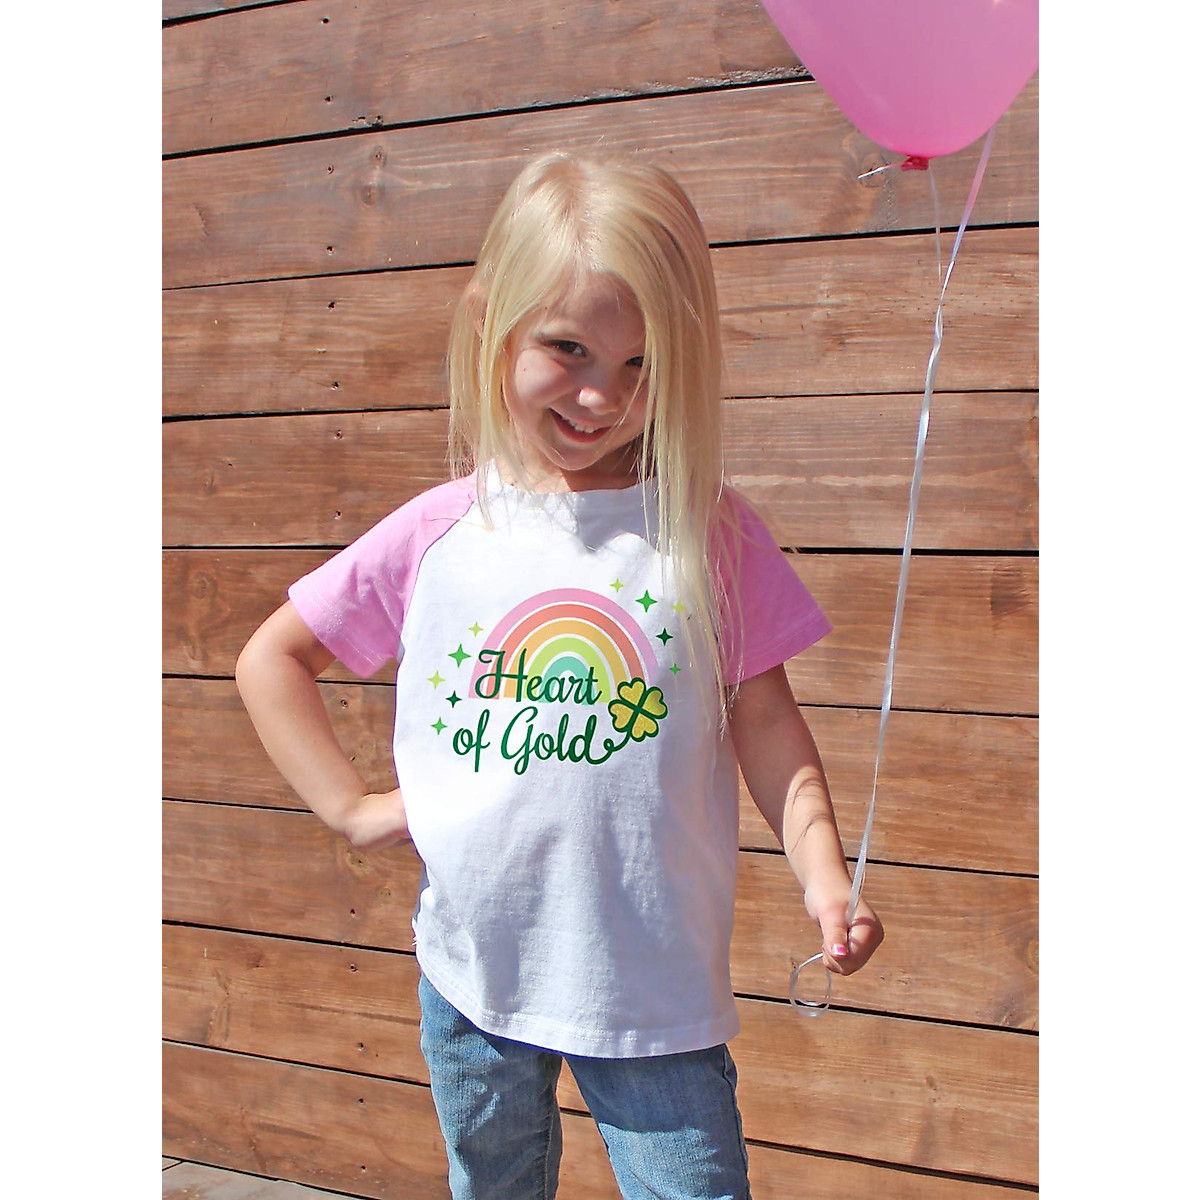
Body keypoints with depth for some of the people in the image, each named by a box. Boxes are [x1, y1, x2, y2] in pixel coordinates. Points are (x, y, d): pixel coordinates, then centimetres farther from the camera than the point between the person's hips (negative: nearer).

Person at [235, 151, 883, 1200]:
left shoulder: (711, 532, -5)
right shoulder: (437, 535, -4)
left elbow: (764, 720, 0)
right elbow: (272, 658, 7)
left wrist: (824, 874, -12)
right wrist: (352, 807, 0)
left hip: (658, 985, -1)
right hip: (474, 974, 2)